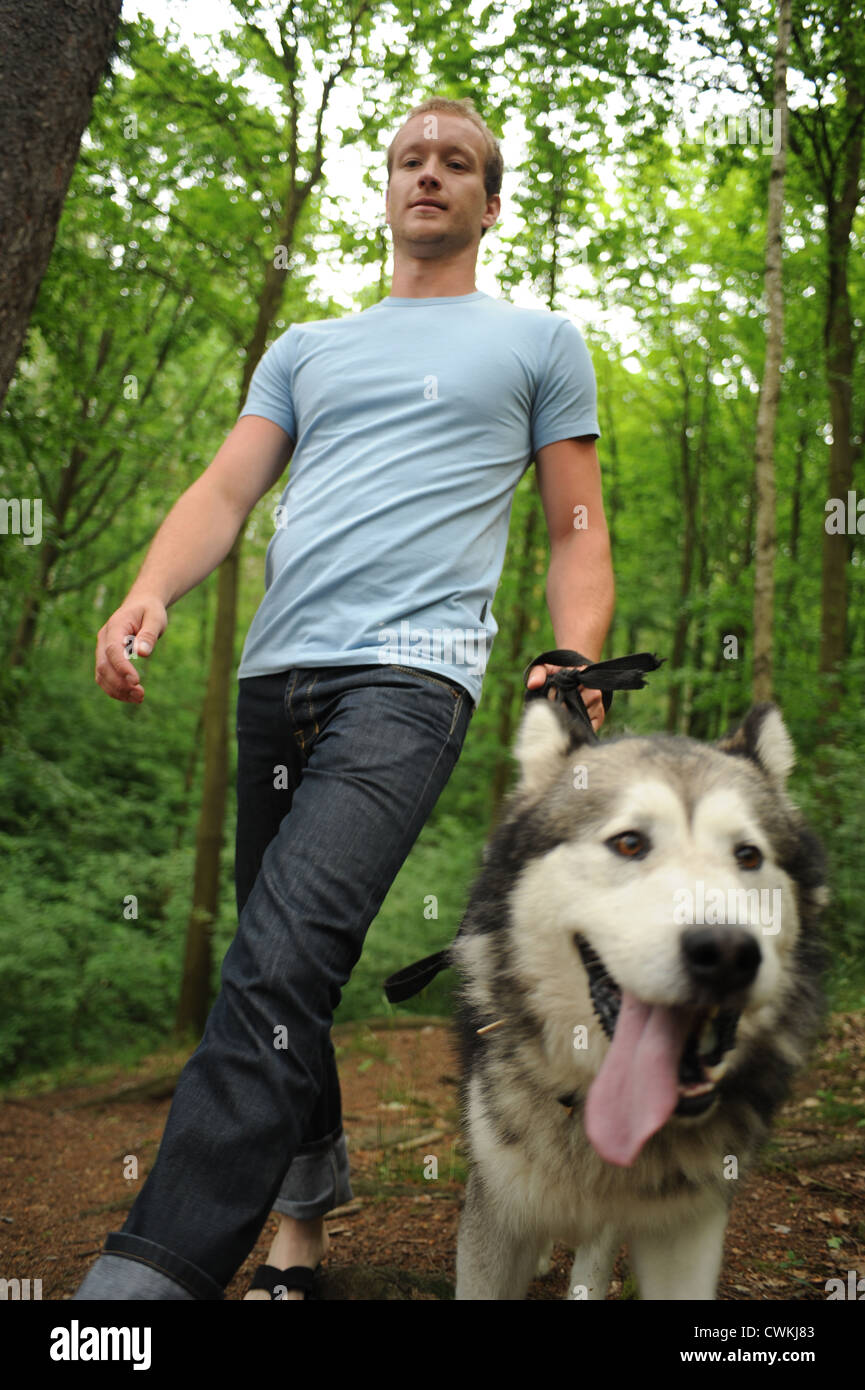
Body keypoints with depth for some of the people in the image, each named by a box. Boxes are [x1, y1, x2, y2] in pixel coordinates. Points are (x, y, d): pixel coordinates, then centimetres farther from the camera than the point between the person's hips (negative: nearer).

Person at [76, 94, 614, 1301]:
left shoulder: (540, 342, 16)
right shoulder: (307, 349, 25)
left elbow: (577, 529, 12)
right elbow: (227, 488, 14)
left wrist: (573, 668, -7)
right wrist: (149, 593, -8)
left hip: (410, 673, -5)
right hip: (276, 675, 5)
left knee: (277, 973, -22)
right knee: (285, 971, 9)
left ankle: (146, 1277, -25)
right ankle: (302, 1227, 26)